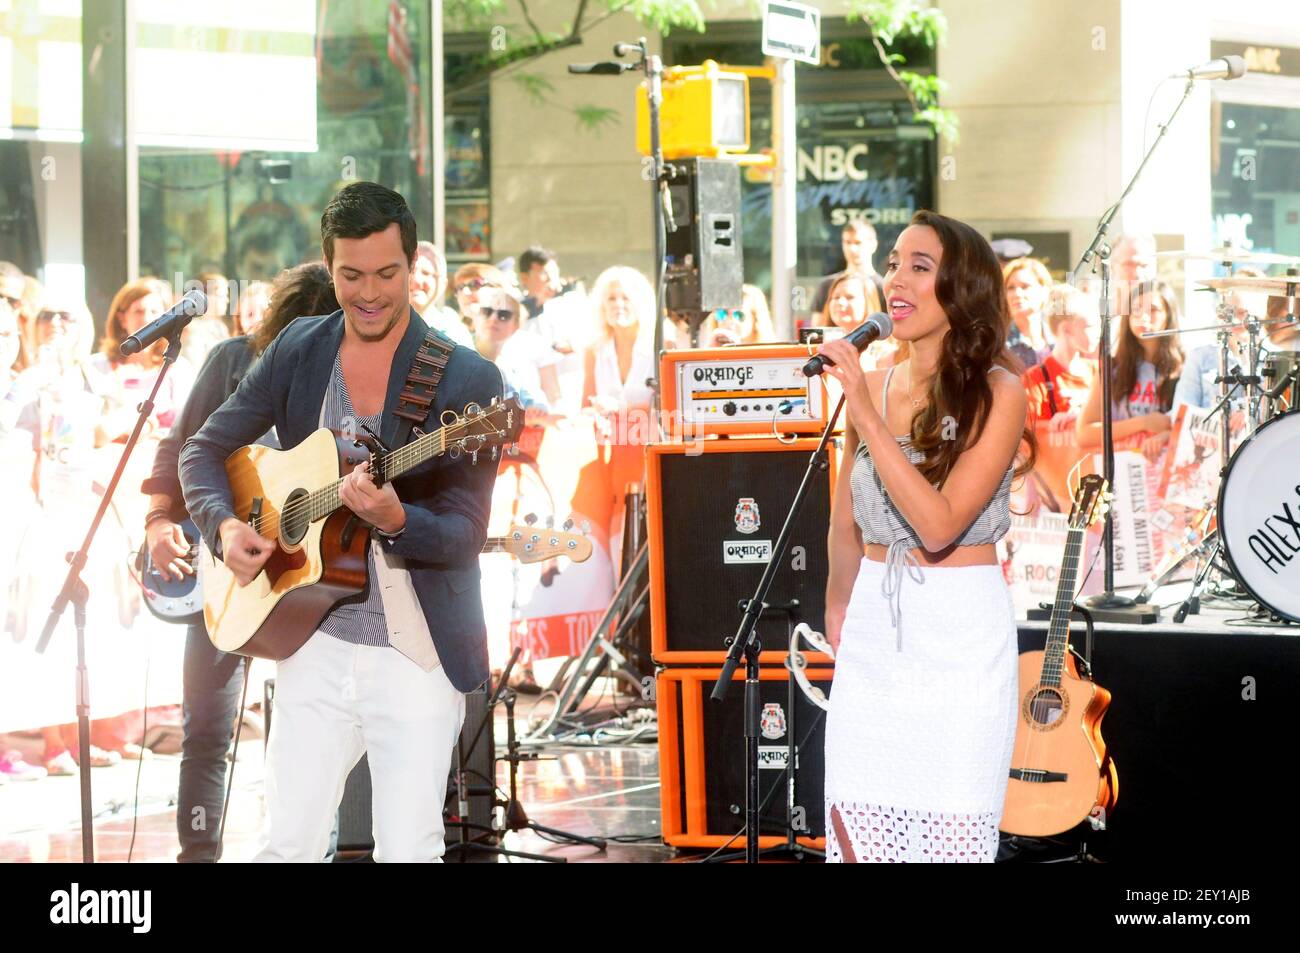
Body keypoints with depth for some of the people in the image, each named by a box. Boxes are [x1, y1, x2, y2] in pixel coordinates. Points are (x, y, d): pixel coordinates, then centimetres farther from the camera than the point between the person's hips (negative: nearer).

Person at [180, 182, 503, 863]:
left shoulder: (467, 380, -7)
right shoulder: (297, 352, 6)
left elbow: (464, 533, -11)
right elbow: (204, 450, 13)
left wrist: (393, 519, -30)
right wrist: (225, 526, -6)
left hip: (419, 656, -3)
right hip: (315, 645, 3)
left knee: (408, 850, -3)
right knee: (287, 841, 1)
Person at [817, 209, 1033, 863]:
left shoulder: (996, 393, -9)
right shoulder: (871, 386, 6)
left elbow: (939, 525, -21)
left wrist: (867, 416, -22)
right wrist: (838, 614, 23)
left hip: (961, 636, -5)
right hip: (873, 631, 5)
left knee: (950, 841, -2)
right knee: (856, 836, 3)